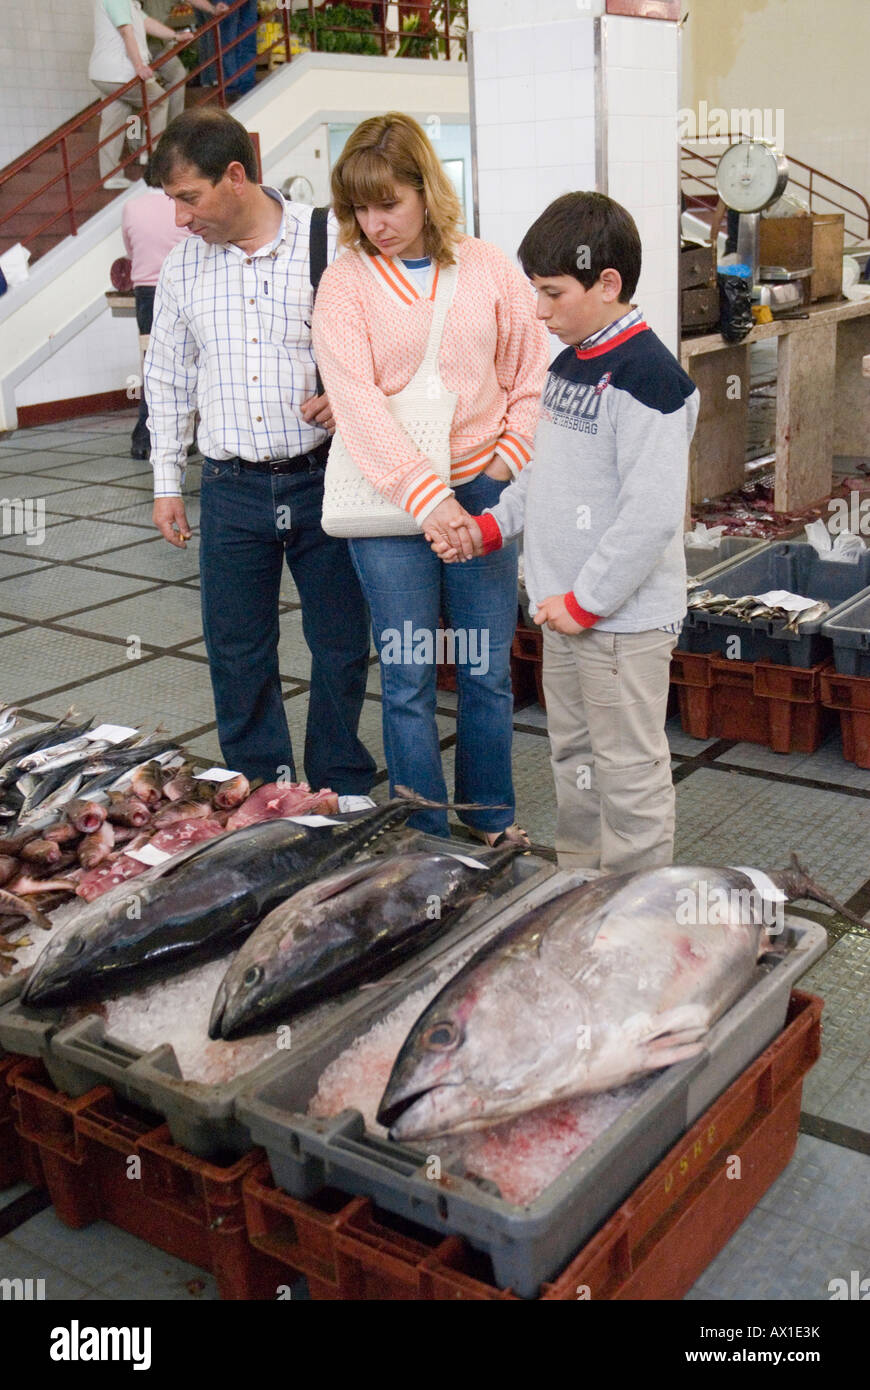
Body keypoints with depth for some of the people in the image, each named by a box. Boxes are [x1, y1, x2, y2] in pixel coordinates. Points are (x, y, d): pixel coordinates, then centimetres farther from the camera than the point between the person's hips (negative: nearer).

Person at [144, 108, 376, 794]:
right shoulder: (182, 265, 7)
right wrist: (166, 482, 13)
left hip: (322, 479, -3)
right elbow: (167, 379, 15)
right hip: (233, 489, 3)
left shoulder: (328, 242, -5)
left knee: (341, 647, 6)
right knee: (238, 657, 9)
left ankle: (344, 800, 25)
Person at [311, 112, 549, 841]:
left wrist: (509, 460, -3)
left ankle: (492, 824, 28)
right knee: (408, 681, 3)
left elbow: (533, 377, 11)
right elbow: (358, 403, -11)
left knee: (488, 672, 9)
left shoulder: (488, 268, 5)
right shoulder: (345, 284, -1)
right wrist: (427, 498, -20)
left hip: (483, 491, 2)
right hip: (390, 503, -2)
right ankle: (423, 841, 18)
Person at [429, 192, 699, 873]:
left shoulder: (646, 377, -19)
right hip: (567, 610, 10)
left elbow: (650, 515, -25)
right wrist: (488, 529, 8)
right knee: (573, 758, 20)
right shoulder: (569, 364, 11)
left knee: (628, 772, 2)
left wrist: (586, 602, -20)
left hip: (624, 618, -10)